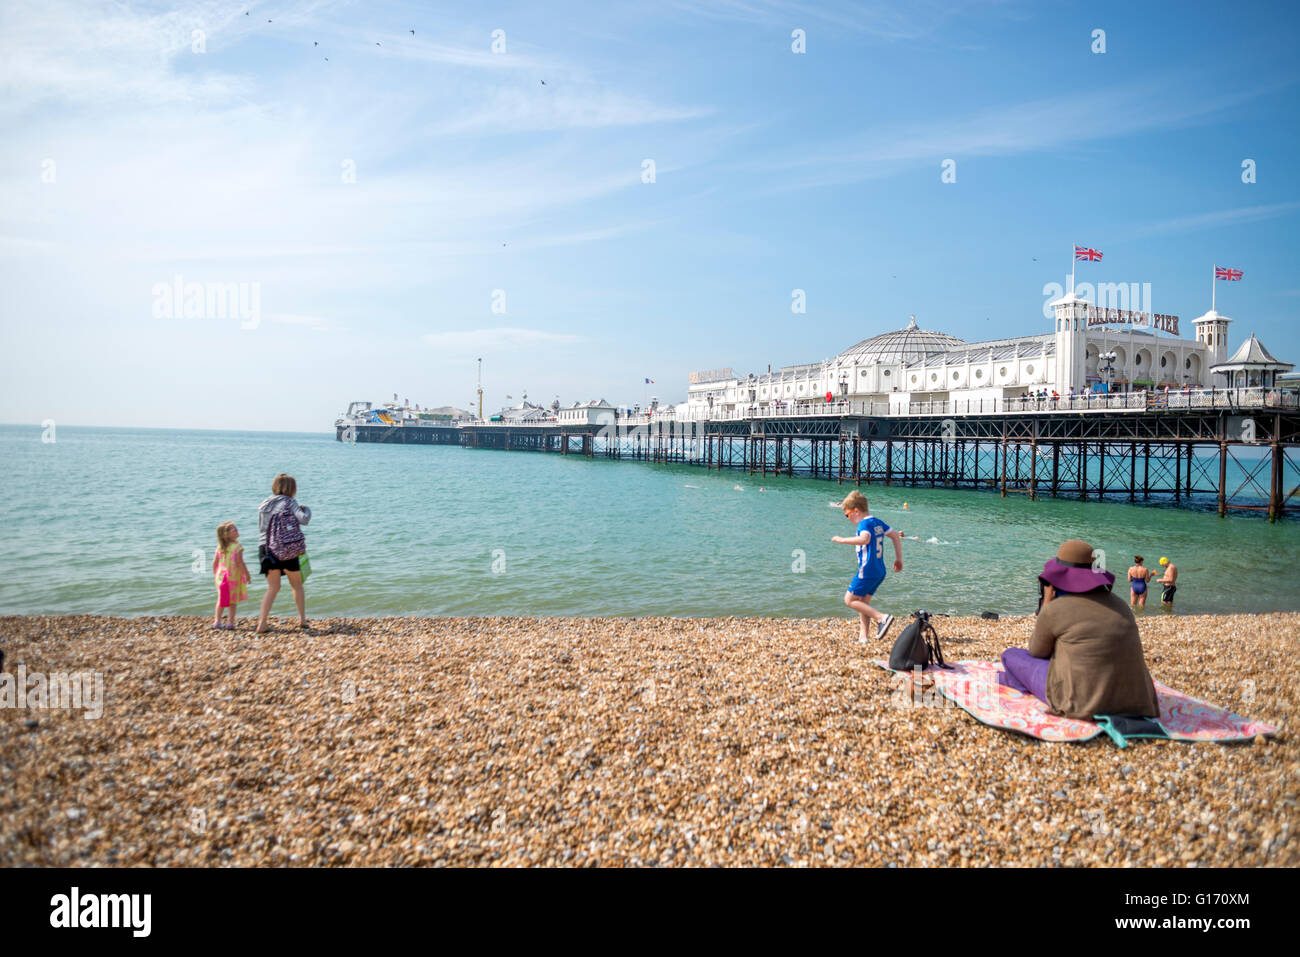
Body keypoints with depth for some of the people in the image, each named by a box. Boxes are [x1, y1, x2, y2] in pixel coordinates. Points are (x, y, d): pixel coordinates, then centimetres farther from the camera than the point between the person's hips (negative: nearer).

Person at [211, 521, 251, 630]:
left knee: (221, 599, 18)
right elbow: (240, 562, -18)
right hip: (234, 576, -5)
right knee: (233, 600, 5)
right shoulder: (237, 546, -13)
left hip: (221, 575, 5)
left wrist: (215, 574, 18)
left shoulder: (220, 547, 3)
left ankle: (217, 621, 21)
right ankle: (231, 623, 5)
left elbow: (214, 563, 5)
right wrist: (247, 575, -10)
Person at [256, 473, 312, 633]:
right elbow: (304, 519, -14)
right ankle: (302, 620, 14)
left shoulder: (263, 506, 12)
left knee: (273, 588, 8)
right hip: (288, 551, -4)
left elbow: (261, 530, 15)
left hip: (267, 550, 4)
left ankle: (262, 624, -2)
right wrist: (306, 509, 5)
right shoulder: (289, 502, -3)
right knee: (297, 585, 13)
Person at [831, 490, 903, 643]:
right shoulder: (877, 522, 13)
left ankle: (881, 617, -12)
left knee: (850, 600, -3)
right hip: (880, 571, 9)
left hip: (867, 571, -9)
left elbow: (864, 539, -35)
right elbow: (896, 536, 18)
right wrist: (898, 559, 22)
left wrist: (842, 540, -26)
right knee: (863, 601, 14)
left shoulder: (864, 523, -14)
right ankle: (863, 635, 9)